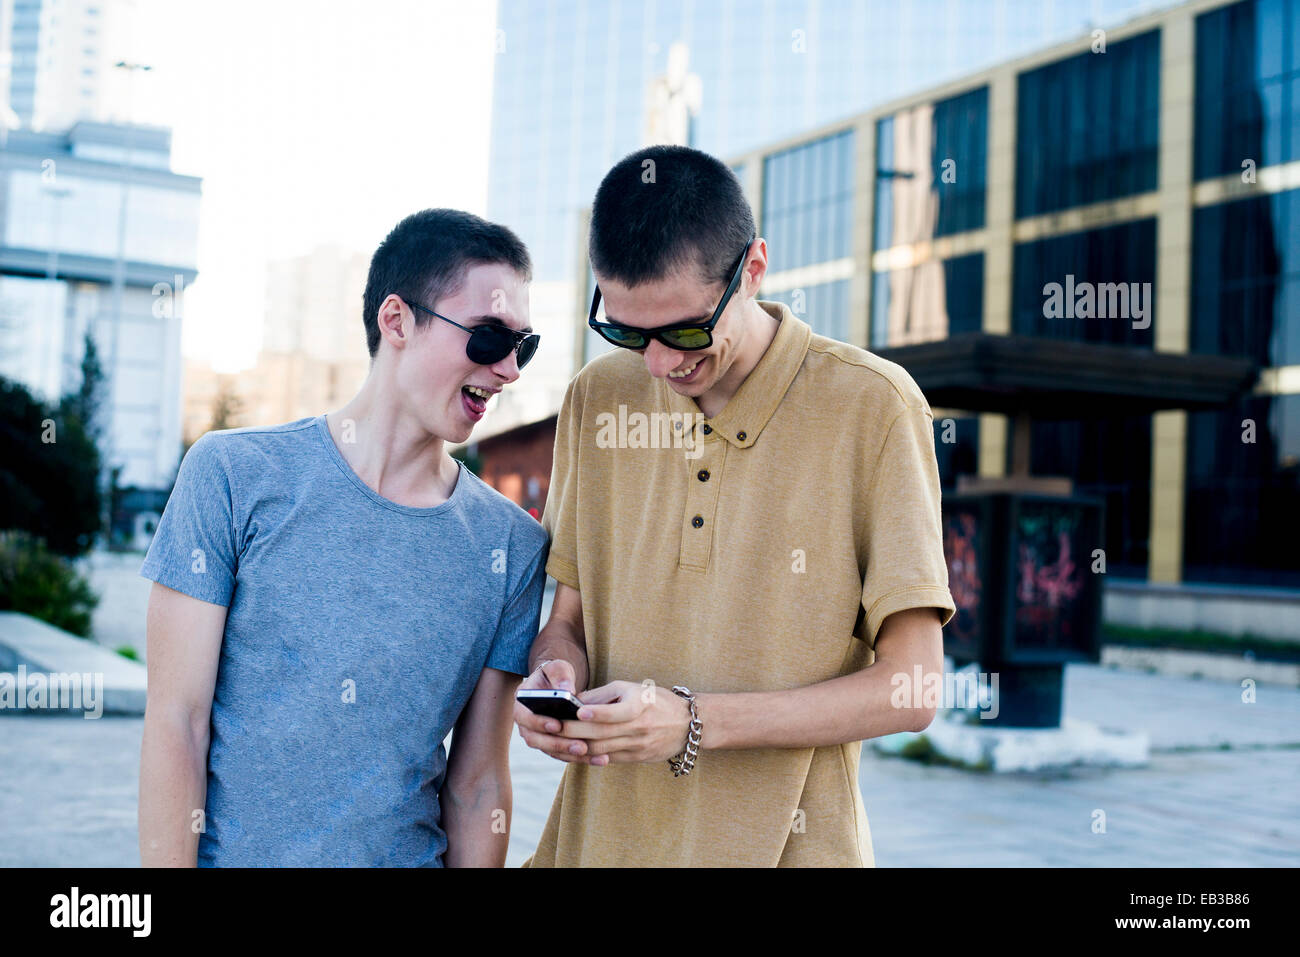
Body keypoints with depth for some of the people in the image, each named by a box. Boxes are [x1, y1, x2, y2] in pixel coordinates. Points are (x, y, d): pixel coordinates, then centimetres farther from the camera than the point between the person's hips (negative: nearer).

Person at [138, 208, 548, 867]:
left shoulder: (513, 546, -4)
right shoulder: (232, 476, -9)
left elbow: (478, 784, -1)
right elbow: (176, 721, -10)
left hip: (411, 856, 2)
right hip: (232, 854, -1)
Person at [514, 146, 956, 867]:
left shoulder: (871, 407, -15)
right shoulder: (596, 398, 0)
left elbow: (907, 690, -14)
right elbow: (567, 618, 8)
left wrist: (694, 722, -24)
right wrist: (556, 675, -14)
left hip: (781, 843, -4)